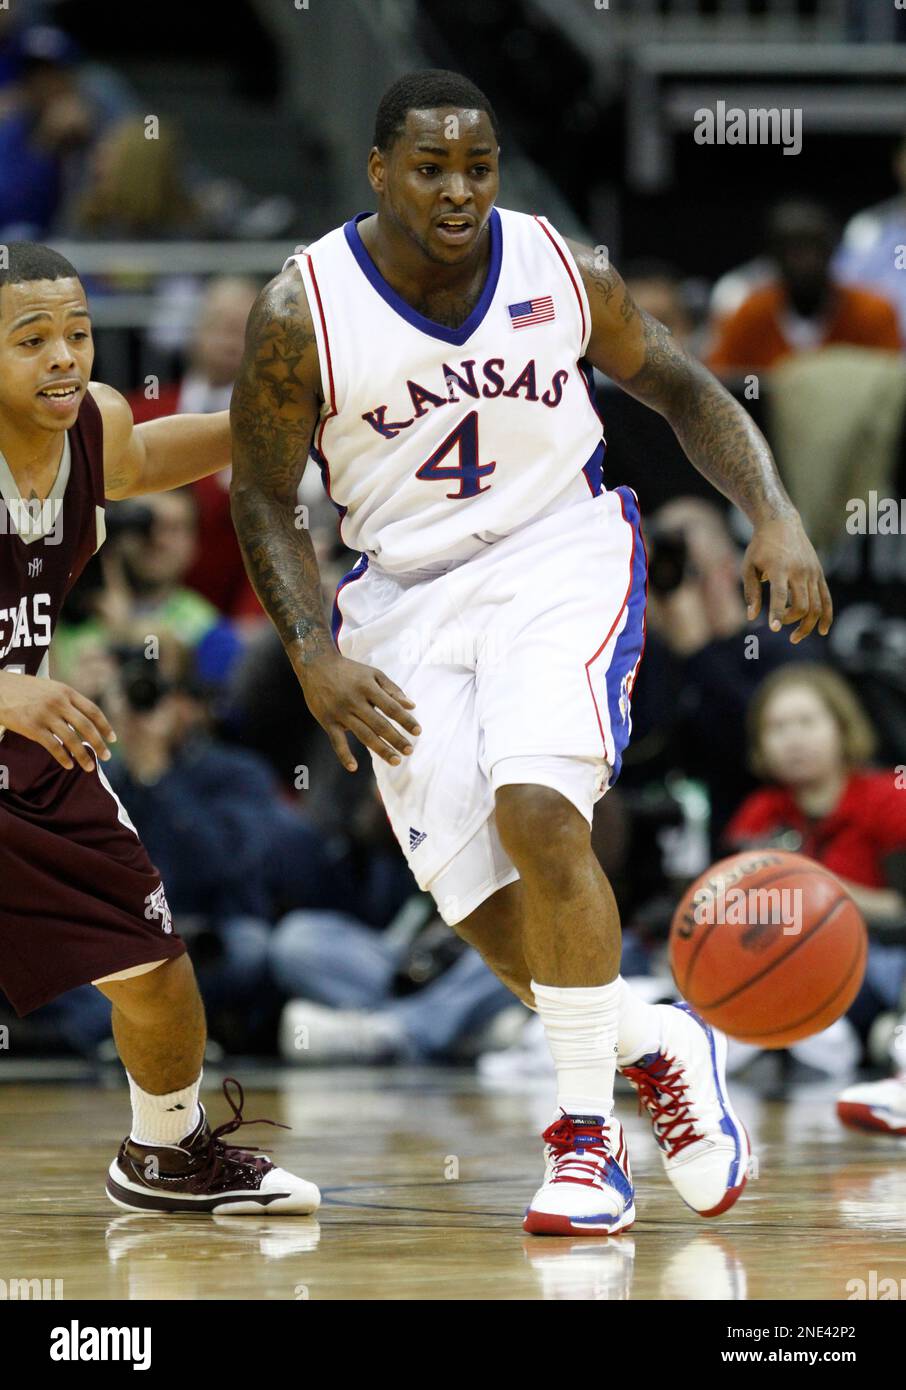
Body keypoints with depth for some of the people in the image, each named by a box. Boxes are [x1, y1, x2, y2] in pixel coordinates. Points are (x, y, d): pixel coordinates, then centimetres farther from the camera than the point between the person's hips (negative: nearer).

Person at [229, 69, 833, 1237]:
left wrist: (774, 514, -7)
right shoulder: (303, 311, -11)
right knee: (483, 907, -7)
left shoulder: (561, 274, -7)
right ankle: (661, 1048, 23)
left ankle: (587, 1132, -14)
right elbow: (262, 497, -2)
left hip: (559, 560, -1)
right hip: (407, 593, 1)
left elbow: (683, 391, 7)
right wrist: (311, 651, -14)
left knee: (536, 811, -27)